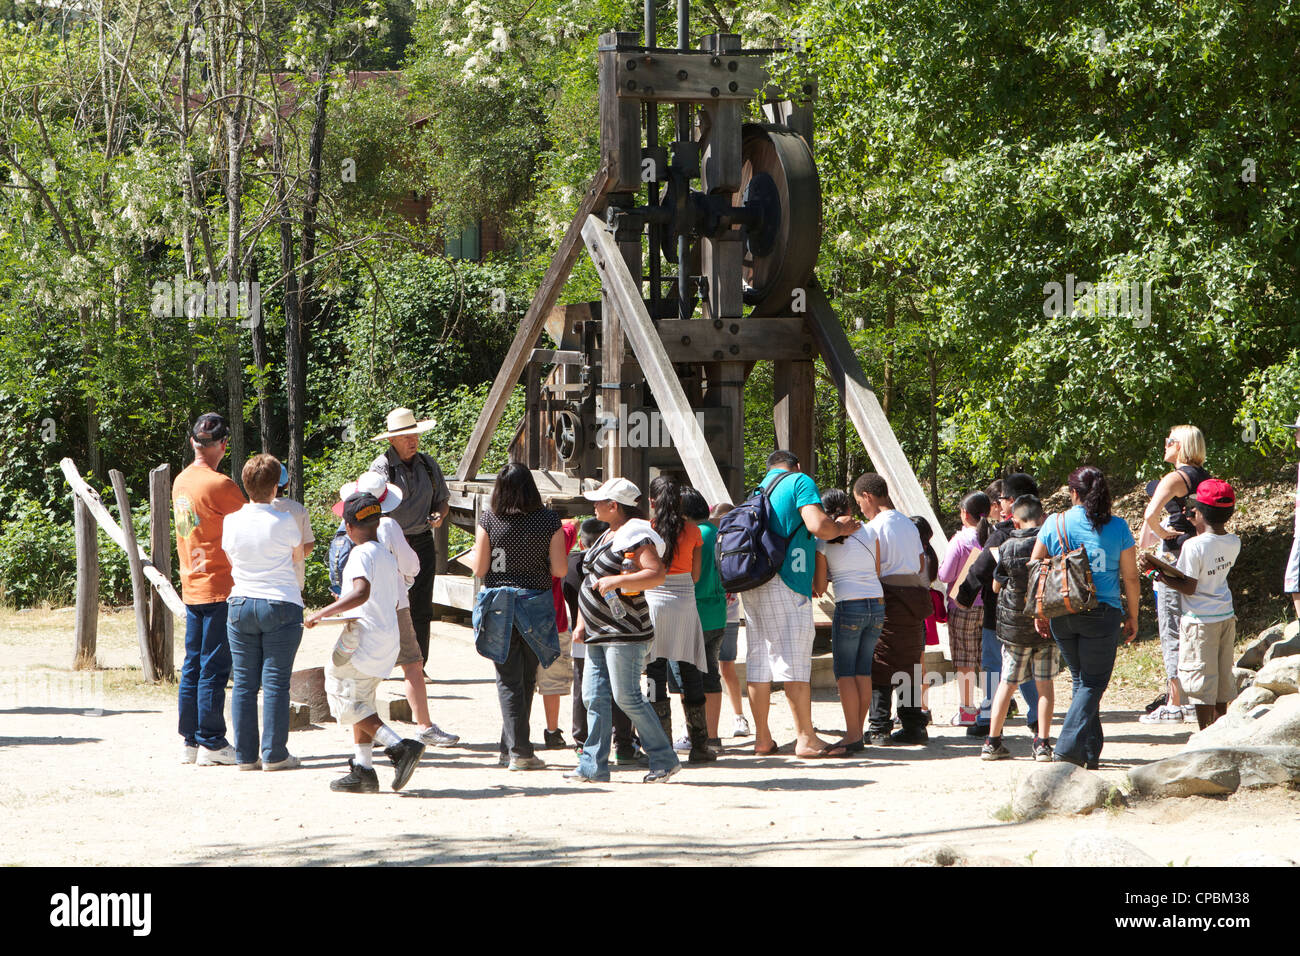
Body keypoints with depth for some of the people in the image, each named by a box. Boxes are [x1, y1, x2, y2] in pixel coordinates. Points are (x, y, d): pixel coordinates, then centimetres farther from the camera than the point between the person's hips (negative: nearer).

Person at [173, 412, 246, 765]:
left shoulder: (181, 481, 10)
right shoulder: (220, 485, -14)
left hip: (191, 587, 8)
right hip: (219, 587, -8)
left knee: (192, 667, 11)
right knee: (214, 667, -5)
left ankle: (189, 740, 14)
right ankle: (211, 743, -3)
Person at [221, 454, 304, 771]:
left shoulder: (231, 522, -1)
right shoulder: (285, 522, -10)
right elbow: (298, 553, 9)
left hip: (241, 605, 3)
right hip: (281, 604, -3)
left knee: (244, 683, 7)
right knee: (276, 682, 0)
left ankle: (246, 755, 8)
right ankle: (274, 754, 1)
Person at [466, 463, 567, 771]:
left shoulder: (489, 519, -6)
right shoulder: (549, 520, -5)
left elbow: (480, 568, -4)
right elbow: (559, 569, -5)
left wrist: (469, 558, 18)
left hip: (499, 605, -1)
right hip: (536, 604, 1)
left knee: (508, 679, 3)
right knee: (526, 677, 14)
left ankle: (518, 750, -5)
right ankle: (511, 747, 20)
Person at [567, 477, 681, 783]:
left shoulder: (635, 537, -13)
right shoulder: (607, 537, 18)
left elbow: (657, 574, -26)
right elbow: (591, 583, 25)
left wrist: (616, 580, -28)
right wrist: (581, 623, 18)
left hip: (625, 632, -10)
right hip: (598, 633, 10)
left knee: (627, 697, -10)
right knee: (594, 697, 6)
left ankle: (664, 760, -2)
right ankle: (593, 767, 8)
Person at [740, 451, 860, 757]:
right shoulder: (800, 482, -1)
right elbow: (818, 525, -14)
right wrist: (840, 527, 5)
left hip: (753, 584, 8)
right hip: (785, 583, -8)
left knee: (758, 660, 8)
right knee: (795, 659, -8)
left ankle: (762, 739, 9)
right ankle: (806, 738, -10)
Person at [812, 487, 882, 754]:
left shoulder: (823, 542, 0)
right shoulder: (869, 532, 8)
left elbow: (820, 587, 4)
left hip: (849, 605, -4)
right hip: (877, 604, 4)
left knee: (844, 672, 1)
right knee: (863, 671, 10)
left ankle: (853, 735, -8)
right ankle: (857, 732, 12)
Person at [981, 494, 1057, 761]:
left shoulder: (1008, 548, -6)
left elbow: (996, 587, 4)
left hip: (1015, 624, 0)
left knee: (1007, 683, 9)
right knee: (1045, 683, 6)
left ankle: (992, 742, 12)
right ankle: (1042, 743, 1)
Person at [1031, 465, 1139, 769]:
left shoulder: (1054, 524, 0)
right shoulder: (1117, 528, -4)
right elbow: (1130, 577, -1)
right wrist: (1132, 616, 11)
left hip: (1061, 616, 3)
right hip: (1102, 615, -3)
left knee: (1081, 679, 17)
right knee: (1093, 683, 3)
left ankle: (1091, 751, 20)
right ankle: (1068, 746, -12)